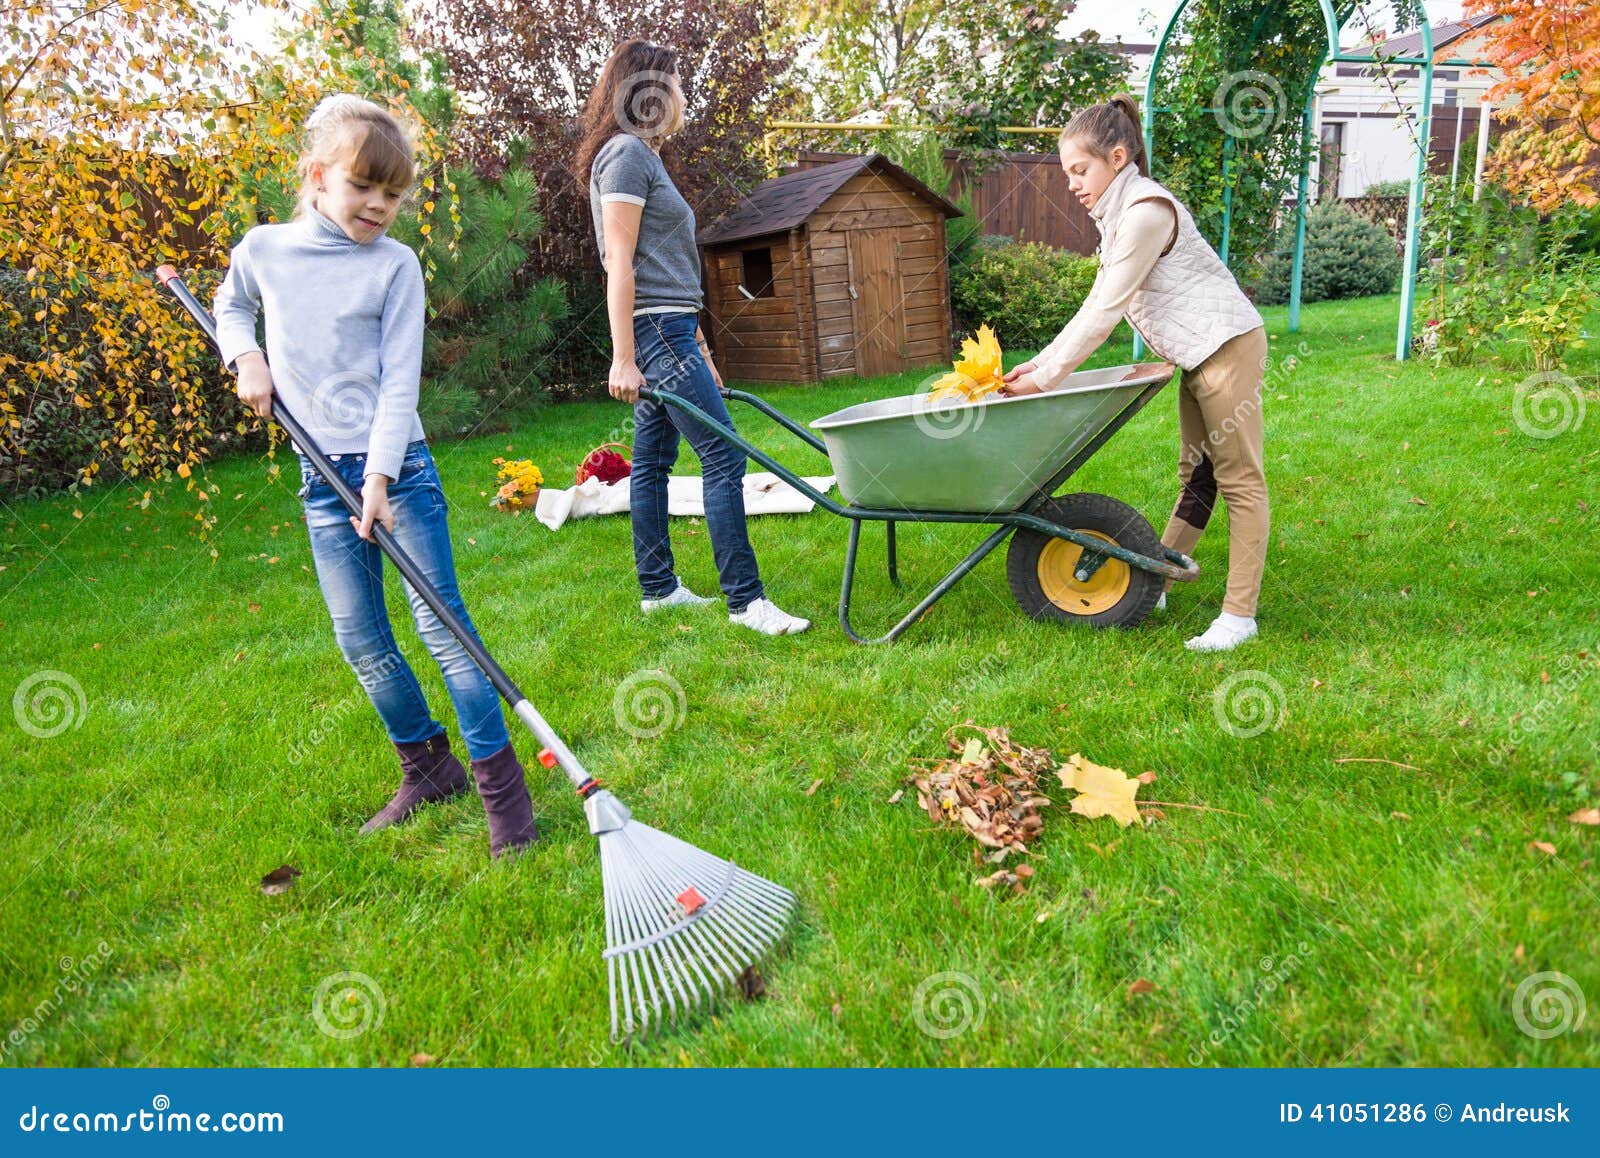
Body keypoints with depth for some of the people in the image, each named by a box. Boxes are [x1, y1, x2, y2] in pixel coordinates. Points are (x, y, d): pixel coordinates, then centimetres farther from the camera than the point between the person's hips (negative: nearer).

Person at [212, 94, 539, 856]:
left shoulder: (395, 264, -4)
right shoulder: (262, 249, 5)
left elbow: (399, 381, -9)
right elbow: (230, 308, 27)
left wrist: (380, 477, -18)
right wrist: (245, 357, 6)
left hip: (396, 466, -4)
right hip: (321, 477, 4)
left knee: (440, 621, -6)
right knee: (360, 640, 7)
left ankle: (499, 782, 2)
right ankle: (427, 767, 23)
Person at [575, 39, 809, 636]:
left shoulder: (641, 156, 23)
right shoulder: (627, 152, -8)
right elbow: (619, 263, -16)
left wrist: (699, 352, 23)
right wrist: (623, 359, -20)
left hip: (669, 331, 10)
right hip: (656, 330, -10)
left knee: (653, 460, 12)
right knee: (724, 456, -12)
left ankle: (658, 587, 20)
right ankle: (745, 599, -8)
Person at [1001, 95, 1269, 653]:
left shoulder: (1146, 211, -18)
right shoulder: (1117, 214, 14)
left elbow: (1106, 313, -21)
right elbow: (1096, 306, 12)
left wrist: (1043, 379, -17)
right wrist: (1039, 362, 5)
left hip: (1226, 344, -10)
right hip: (1198, 354, 10)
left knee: (1238, 478, -6)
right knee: (1195, 473, 14)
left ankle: (1239, 614, -2)